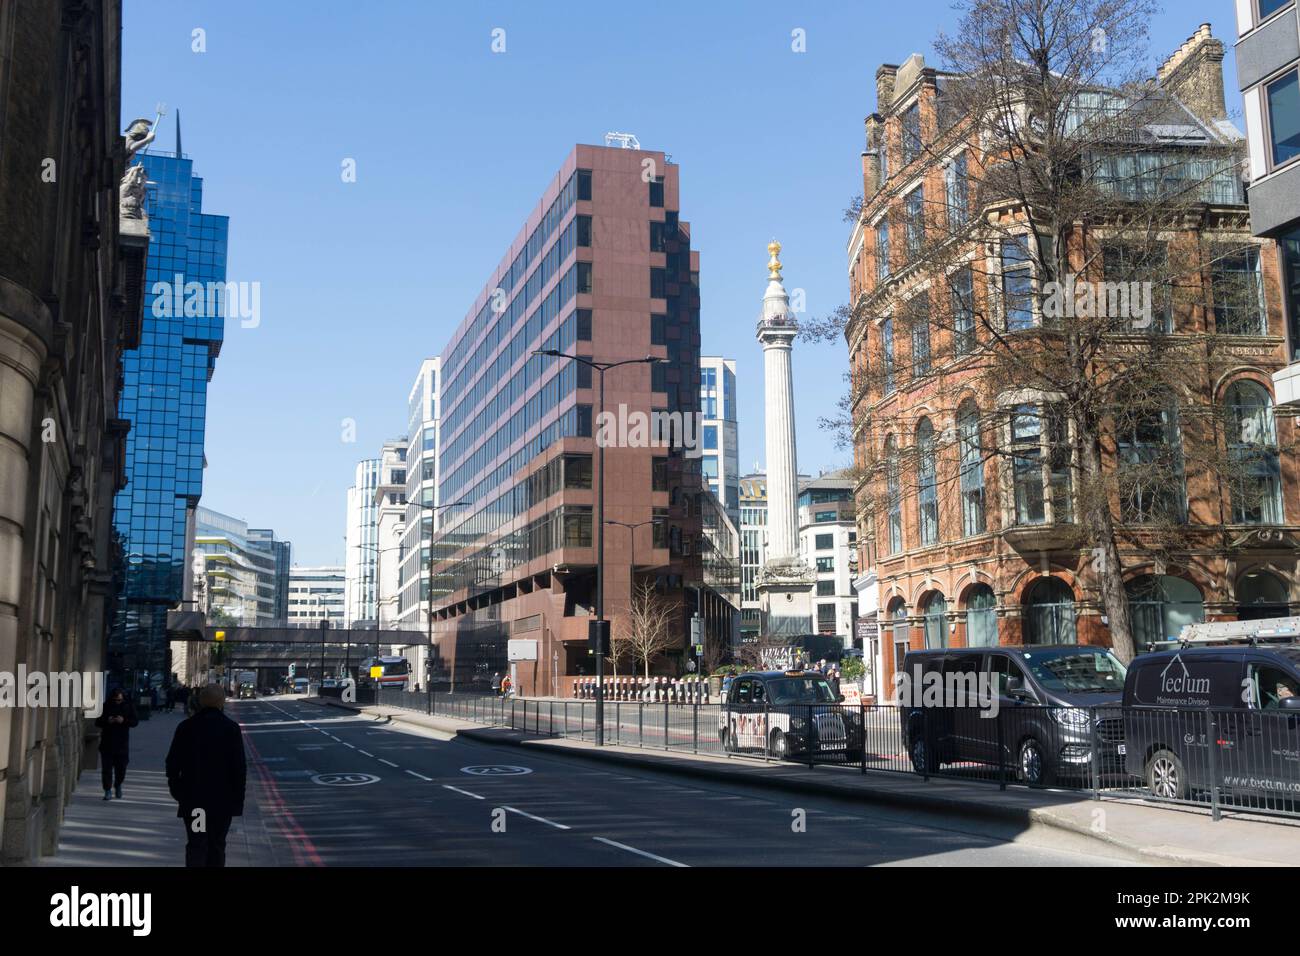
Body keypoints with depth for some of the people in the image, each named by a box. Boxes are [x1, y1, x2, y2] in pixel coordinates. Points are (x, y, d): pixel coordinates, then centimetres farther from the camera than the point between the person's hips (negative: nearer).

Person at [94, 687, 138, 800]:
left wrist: (124, 721, -19)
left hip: (122, 744, 0)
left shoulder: (128, 707, 3)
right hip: (107, 743, 0)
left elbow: (135, 721, -1)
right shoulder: (106, 707, 1)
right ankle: (108, 791, 4)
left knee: (121, 768, 8)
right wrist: (107, 721, -18)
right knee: (107, 768, -2)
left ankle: (118, 785, 33)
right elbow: (97, 722, 2)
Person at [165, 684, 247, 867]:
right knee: (217, 845, 12)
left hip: (192, 798, 1)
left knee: (195, 845, 2)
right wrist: (238, 798, 0)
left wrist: (175, 790, 13)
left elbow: (172, 762, 2)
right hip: (222, 798, -1)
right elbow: (240, 767, -8)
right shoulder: (231, 728, -8)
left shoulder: (186, 727, -3)